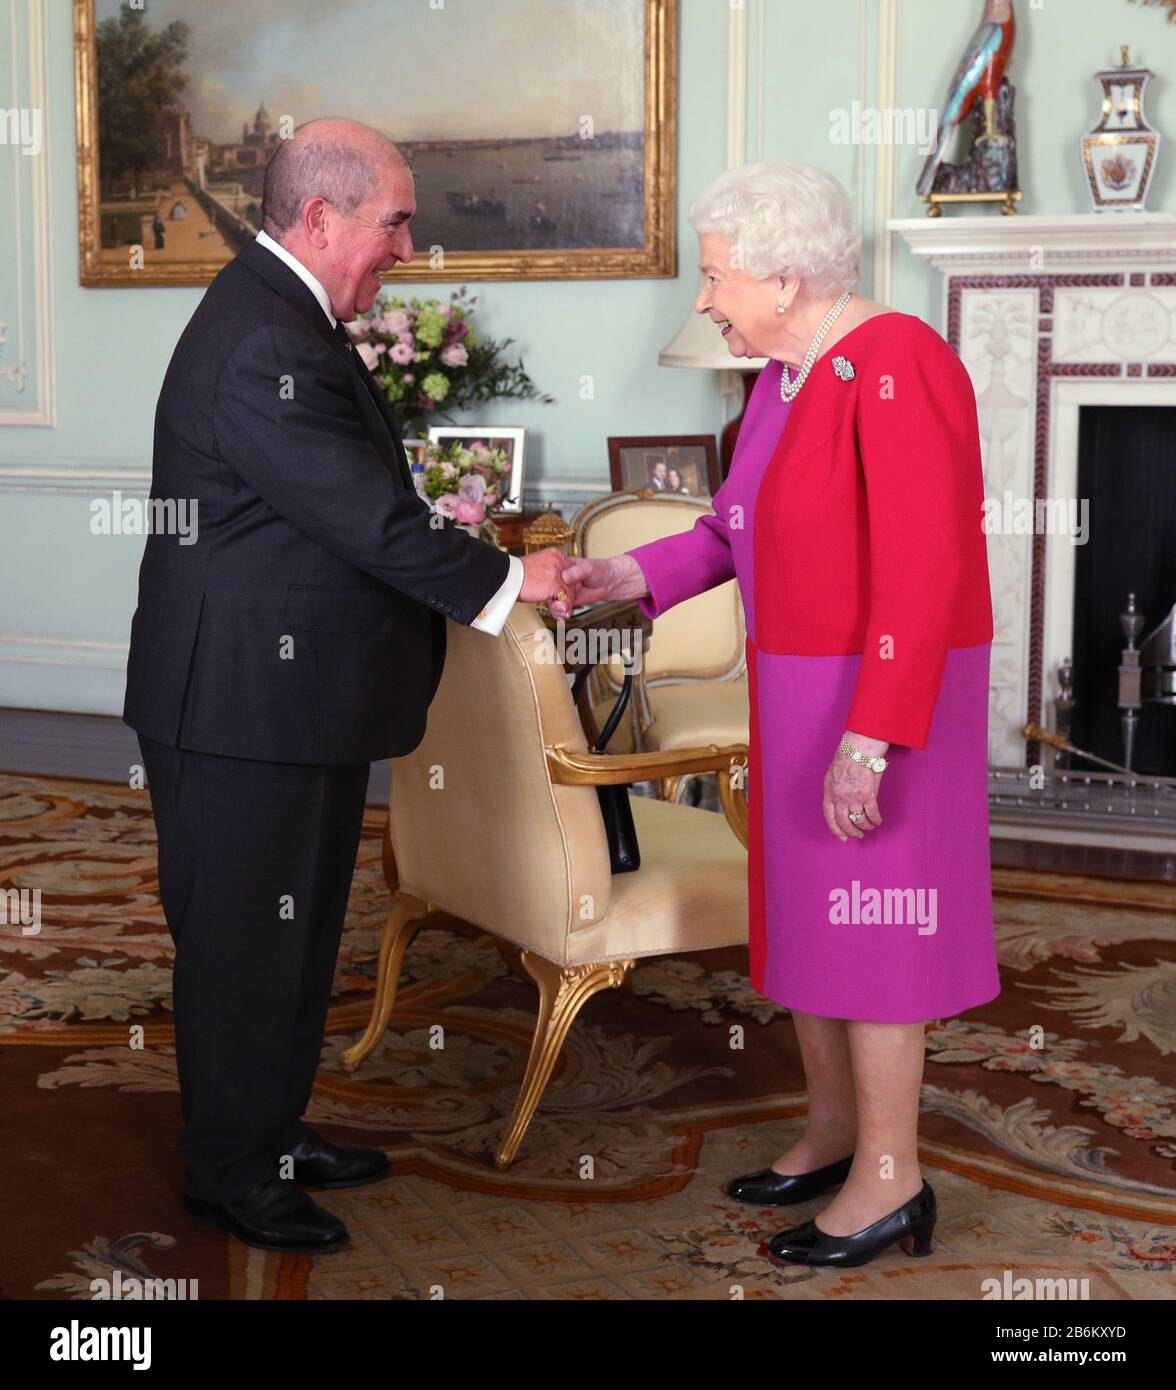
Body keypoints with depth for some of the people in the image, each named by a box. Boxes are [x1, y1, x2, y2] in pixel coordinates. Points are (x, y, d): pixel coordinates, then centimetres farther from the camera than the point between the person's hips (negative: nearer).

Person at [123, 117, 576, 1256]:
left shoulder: (282, 314, 12)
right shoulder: (265, 348, -23)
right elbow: (366, 517, -22)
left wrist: (436, 527, 8)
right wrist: (504, 579, -11)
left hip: (292, 693, 11)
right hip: (247, 704, -11)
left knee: (293, 933, 20)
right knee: (242, 939, 4)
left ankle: (271, 1133, 35)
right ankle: (229, 1173, 19)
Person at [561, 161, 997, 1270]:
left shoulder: (897, 368, -21)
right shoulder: (783, 376, 7)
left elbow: (922, 572, -25)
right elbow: (743, 526, 15)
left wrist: (871, 736, -27)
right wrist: (636, 575, 2)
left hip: (888, 698, -9)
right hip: (798, 686, 9)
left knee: (870, 920, 0)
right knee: (803, 909, 16)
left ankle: (891, 1180, 13)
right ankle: (833, 1129, 32)